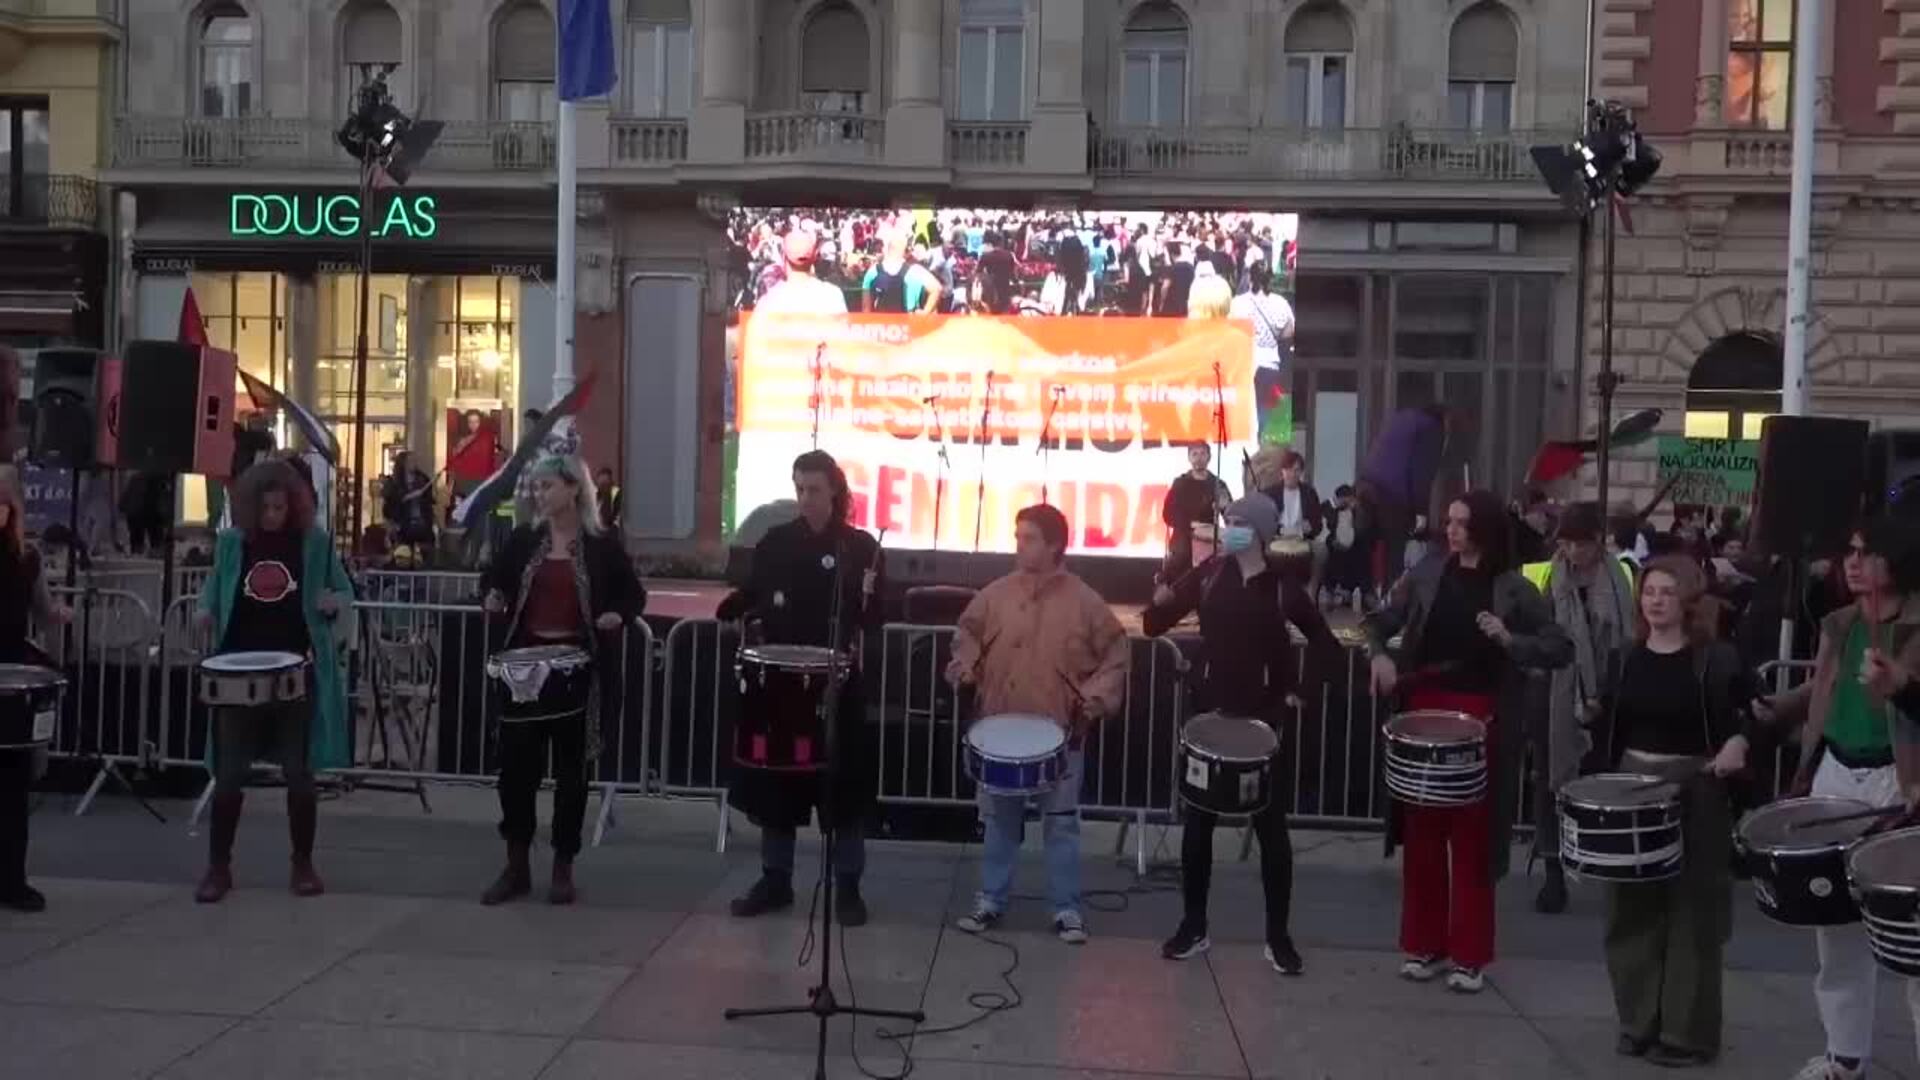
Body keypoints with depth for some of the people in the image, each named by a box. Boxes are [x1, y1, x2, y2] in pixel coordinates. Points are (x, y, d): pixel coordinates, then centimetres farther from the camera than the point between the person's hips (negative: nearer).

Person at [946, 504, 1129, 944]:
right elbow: (969, 633, 12)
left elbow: (1115, 655, -1)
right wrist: (965, 664, -7)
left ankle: (1067, 908, 16)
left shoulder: (1085, 602, -7)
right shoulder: (995, 595, 0)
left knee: (1061, 822, 6)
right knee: (998, 818, 13)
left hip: (1061, 731, -2)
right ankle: (991, 900, 25)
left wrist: (1095, 696, -14)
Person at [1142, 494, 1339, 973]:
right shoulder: (1207, 575, 1)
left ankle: (1278, 937, 13)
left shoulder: (1283, 588, -5)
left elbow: (1325, 644, 5)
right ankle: (1194, 927, 19)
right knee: (1197, 823, 7)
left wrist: (1300, 690, -2)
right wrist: (1161, 603, -21)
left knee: (1271, 828, 4)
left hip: (1264, 721, -2)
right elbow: (1154, 626, 0)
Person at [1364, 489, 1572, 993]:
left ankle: (1469, 955, 13)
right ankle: (1424, 945, 20)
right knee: (1423, 831, 9)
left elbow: (1561, 649, -4)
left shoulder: (1513, 588, -3)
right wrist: (1380, 654, -9)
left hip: (1480, 718, -2)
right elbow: (1381, 620, 10)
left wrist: (1509, 640, -18)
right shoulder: (1428, 572, 3)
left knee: (1471, 836, 4)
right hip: (1424, 710, 3)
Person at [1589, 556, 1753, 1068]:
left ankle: (1688, 1033, 13)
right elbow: (1609, 730, 10)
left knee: (1691, 914, 3)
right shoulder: (1627, 657, 8)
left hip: (1695, 792, -5)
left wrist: (1738, 743, -25)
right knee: (1632, 913, 9)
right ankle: (1639, 1023, 22)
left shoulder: (1717, 658, -6)